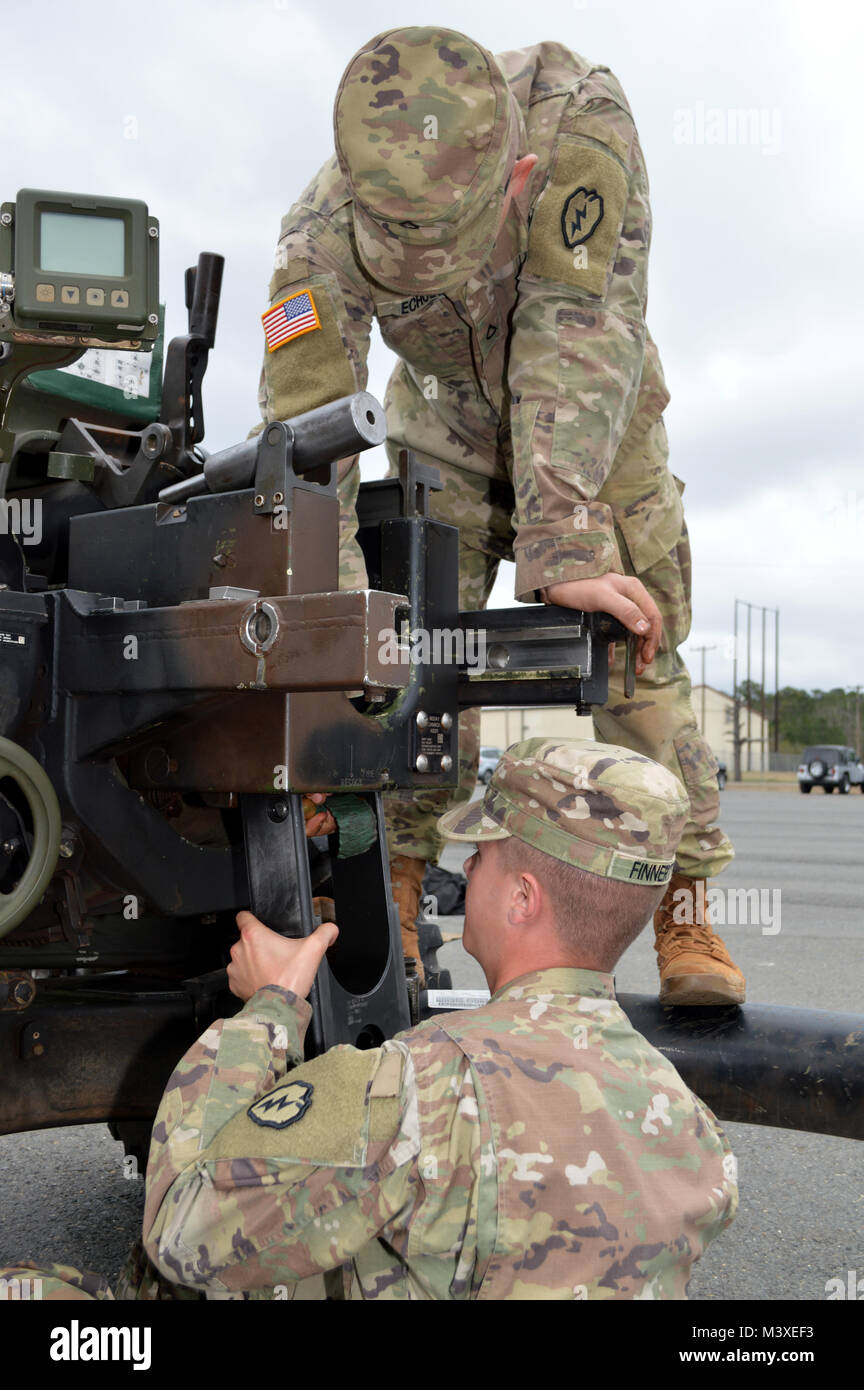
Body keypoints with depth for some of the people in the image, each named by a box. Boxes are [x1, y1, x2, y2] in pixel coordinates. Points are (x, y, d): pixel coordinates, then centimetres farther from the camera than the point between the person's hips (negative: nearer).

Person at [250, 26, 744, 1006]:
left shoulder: (580, 118, -36)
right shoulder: (325, 228, -31)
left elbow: (578, 339, -43)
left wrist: (566, 550, -52)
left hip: (594, 420, -1)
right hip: (447, 426, 1)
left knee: (631, 647, -8)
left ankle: (684, 907, 4)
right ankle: (389, 898, -1)